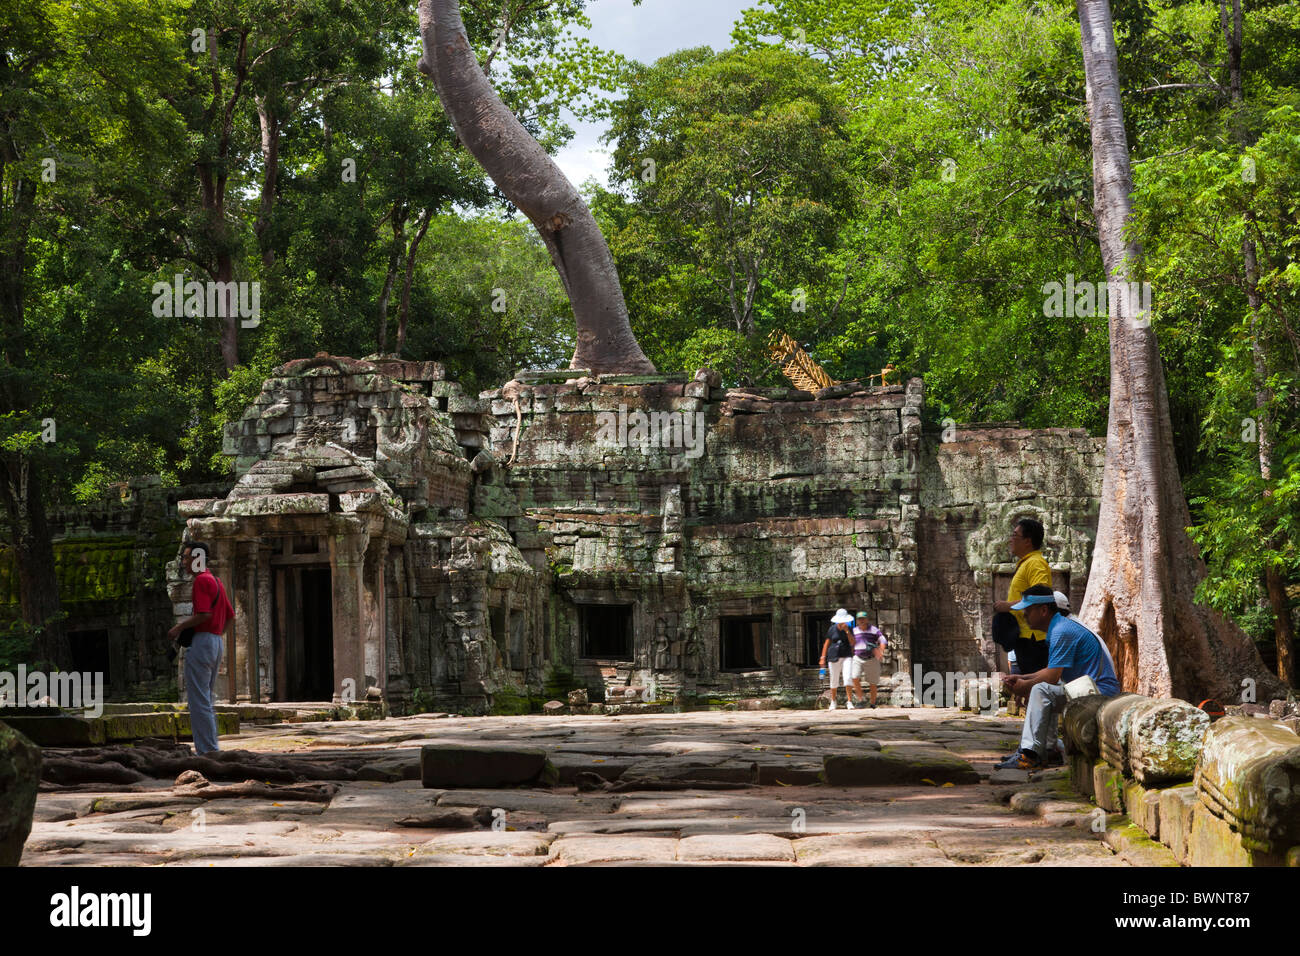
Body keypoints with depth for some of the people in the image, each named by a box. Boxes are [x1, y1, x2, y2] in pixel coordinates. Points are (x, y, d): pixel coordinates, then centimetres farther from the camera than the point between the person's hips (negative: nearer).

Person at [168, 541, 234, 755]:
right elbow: (230, 615, 23)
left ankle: (207, 750, -12)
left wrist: (179, 627, -12)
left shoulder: (201, 580, -12)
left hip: (202, 641, -10)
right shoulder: (215, 581, 19)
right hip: (216, 642, 10)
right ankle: (210, 749, 16)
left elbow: (204, 614, -22)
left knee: (198, 701, -9)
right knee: (206, 701, 14)